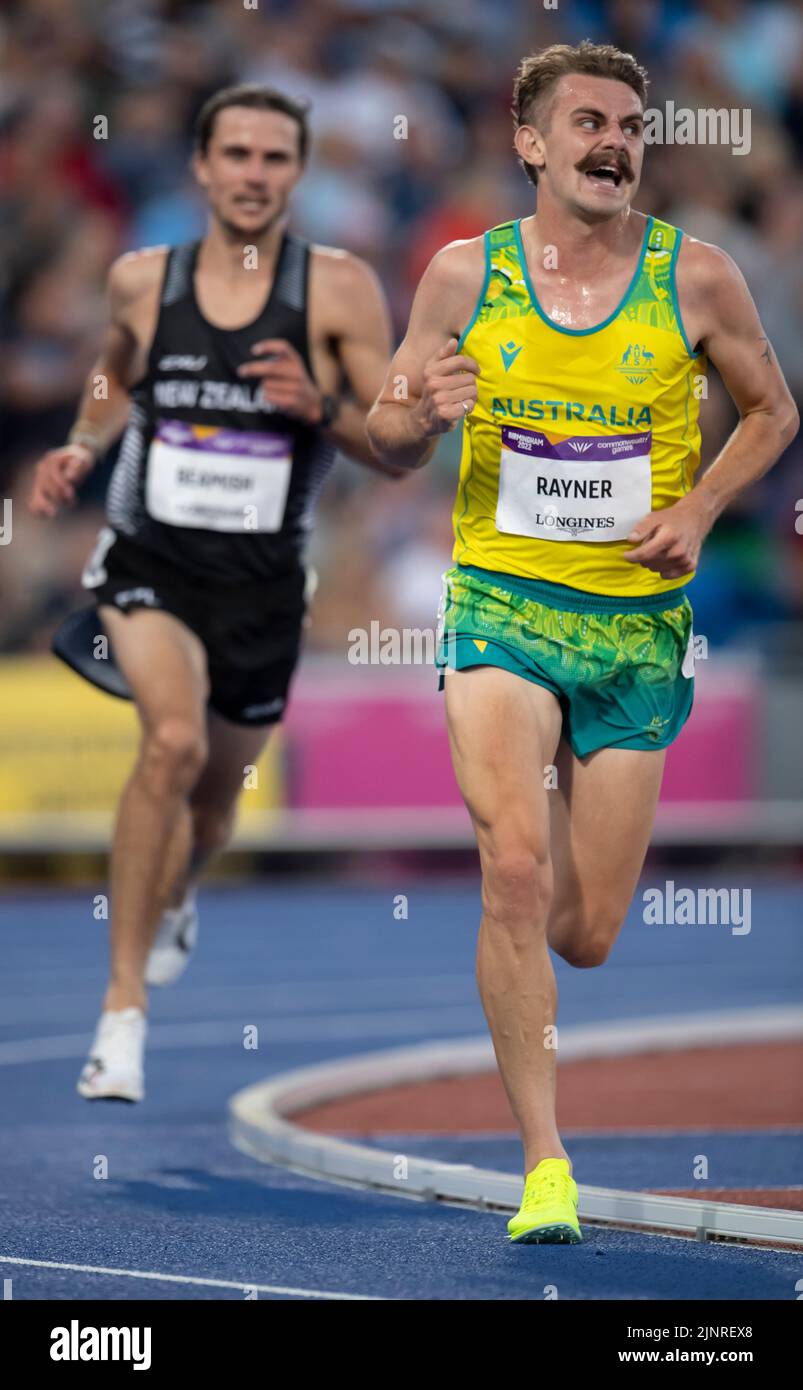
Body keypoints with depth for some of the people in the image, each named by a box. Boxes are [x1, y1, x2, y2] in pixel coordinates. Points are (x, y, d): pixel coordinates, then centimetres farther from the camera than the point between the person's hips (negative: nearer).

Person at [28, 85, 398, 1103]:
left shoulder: (339, 290, -6)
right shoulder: (141, 281, 0)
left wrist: (320, 408, -23)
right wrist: (82, 448, 3)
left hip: (260, 586, 1)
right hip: (148, 560, -1)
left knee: (210, 807, 17)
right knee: (173, 741, -28)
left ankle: (171, 897, 56)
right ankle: (124, 1005, -22)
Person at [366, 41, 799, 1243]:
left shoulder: (695, 276, -3)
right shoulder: (465, 275, -2)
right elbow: (389, 440, 8)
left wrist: (699, 510, -5)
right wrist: (419, 416, -16)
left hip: (638, 626, 1)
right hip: (502, 607, -1)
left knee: (585, 935, 4)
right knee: (515, 870, -23)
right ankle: (544, 1165, -16)